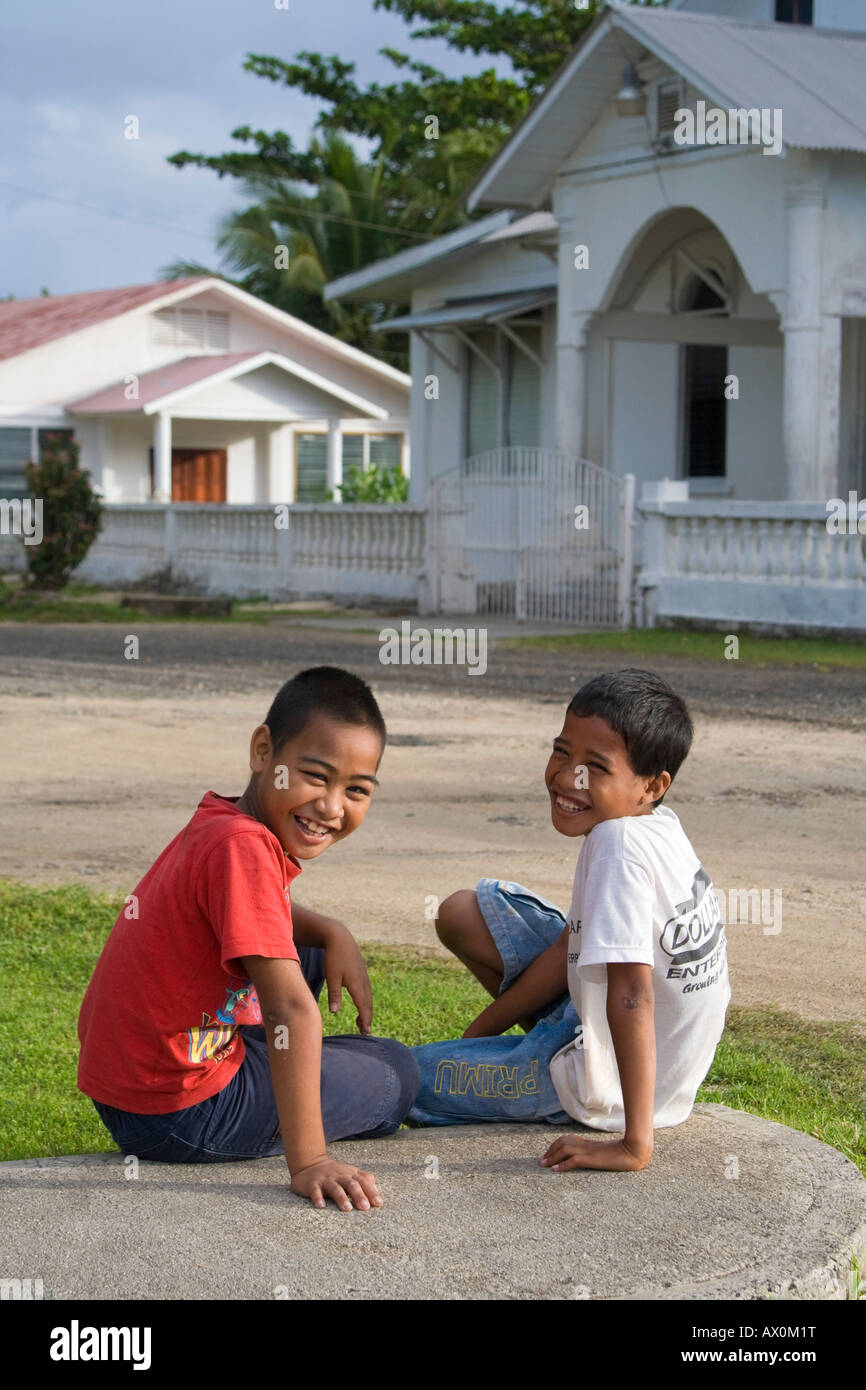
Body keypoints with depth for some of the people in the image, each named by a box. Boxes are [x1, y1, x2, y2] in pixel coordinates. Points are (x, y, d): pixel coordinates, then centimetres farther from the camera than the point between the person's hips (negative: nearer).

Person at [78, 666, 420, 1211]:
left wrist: (333, 933, 5)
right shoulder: (242, 846, -27)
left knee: (305, 949, 25)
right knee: (398, 1072, 7)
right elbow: (290, 1008, -31)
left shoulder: (220, 821, 3)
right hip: (175, 1118, -9)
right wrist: (308, 1161, -32)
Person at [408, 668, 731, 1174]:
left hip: (608, 1081, -9)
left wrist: (635, 1145, -36)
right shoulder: (654, 827, -2)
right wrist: (477, 1033, 13)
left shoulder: (620, 844, -30)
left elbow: (631, 991, -35)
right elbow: (571, 947, 8)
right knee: (463, 913, 15)